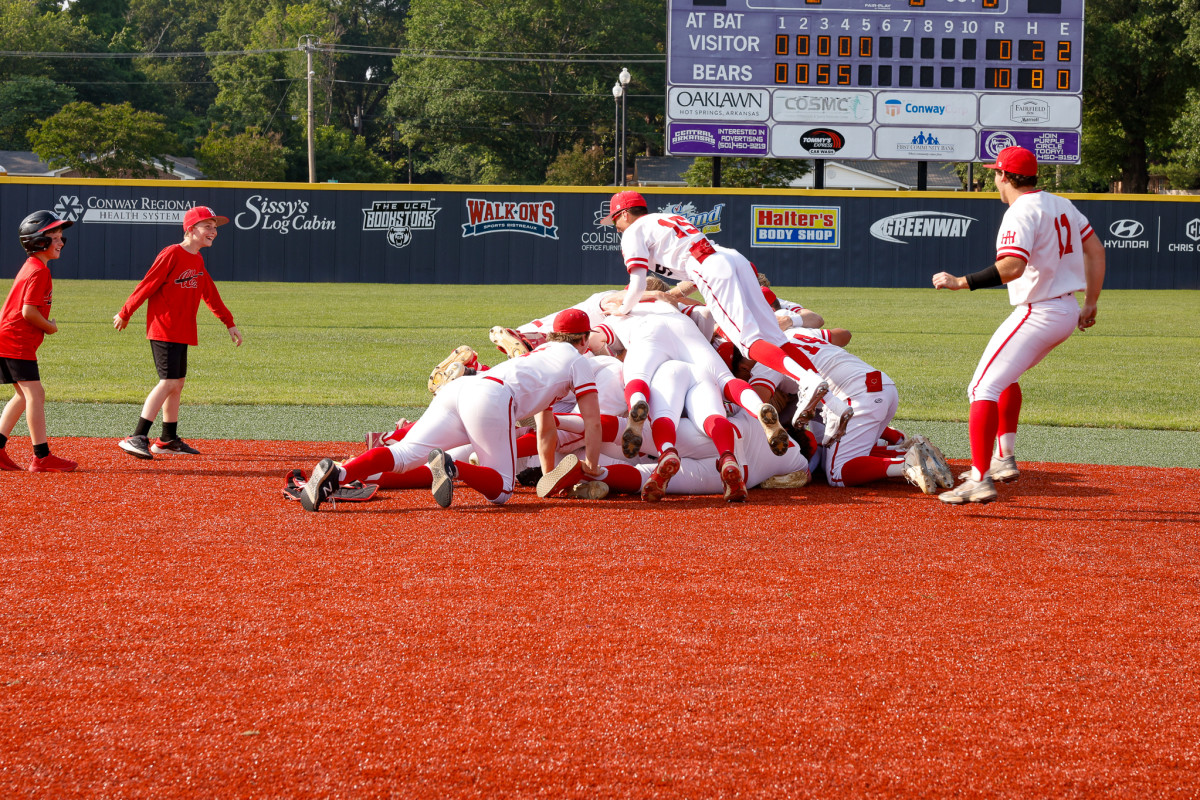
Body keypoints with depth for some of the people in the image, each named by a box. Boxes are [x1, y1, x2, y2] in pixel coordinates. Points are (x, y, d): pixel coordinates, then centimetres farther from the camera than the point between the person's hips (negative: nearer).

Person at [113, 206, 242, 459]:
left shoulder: (198, 260, 13)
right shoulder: (172, 254, -14)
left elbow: (211, 295, 22)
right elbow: (147, 285, -11)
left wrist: (229, 323, 23)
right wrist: (124, 314, -6)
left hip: (182, 332, 9)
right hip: (163, 330, -9)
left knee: (177, 383, 13)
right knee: (169, 382, -16)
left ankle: (168, 440, 21)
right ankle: (137, 438, -19)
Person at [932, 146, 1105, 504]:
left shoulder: (1021, 213, -16)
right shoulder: (1061, 205, 13)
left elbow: (1012, 267, -30)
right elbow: (1096, 250, 16)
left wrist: (961, 282, -27)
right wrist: (1090, 304, 20)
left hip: (1038, 313, -10)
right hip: (1068, 312, 10)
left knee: (983, 389, -13)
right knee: (1004, 375, 29)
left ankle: (980, 481, -24)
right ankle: (1004, 459, 27)